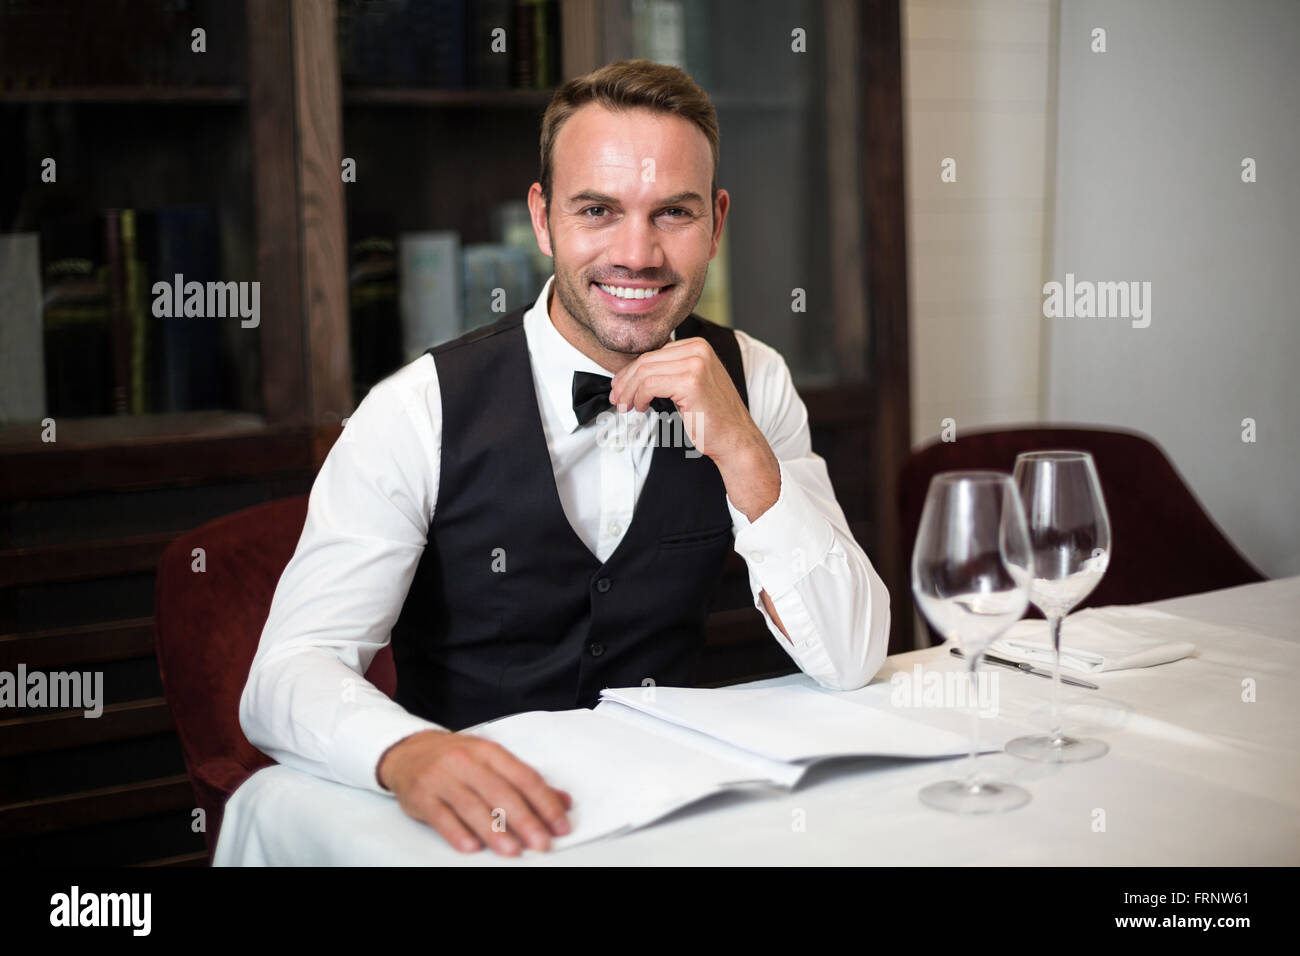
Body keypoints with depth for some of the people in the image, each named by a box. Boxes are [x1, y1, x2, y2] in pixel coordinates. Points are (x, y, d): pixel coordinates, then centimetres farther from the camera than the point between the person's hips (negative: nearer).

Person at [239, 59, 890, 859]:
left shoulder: (752, 383, -4)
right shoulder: (421, 413, -13)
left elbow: (851, 661, -9)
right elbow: (286, 675, -20)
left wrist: (739, 447, -22)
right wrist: (409, 753, -42)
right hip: (477, 823, -2)